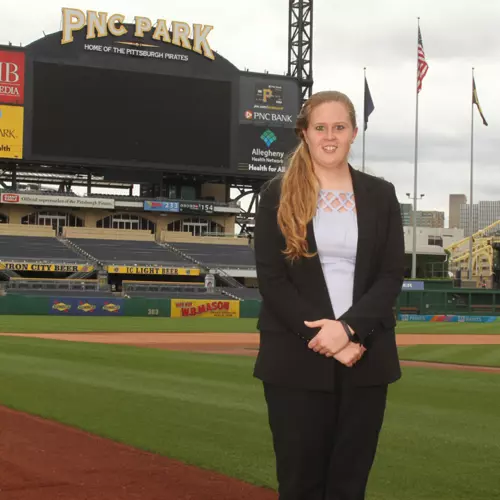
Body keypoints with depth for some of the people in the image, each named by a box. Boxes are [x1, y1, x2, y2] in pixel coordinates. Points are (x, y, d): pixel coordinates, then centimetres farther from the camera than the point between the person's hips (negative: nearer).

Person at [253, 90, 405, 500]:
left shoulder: (381, 194, 8)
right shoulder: (278, 194, 2)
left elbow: (392, 275, 1)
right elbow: (271, 278, -4)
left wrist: (349, 328, -15)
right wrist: (322, 337, -14)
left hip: (366, 358, 2)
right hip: (296, 359, -2)